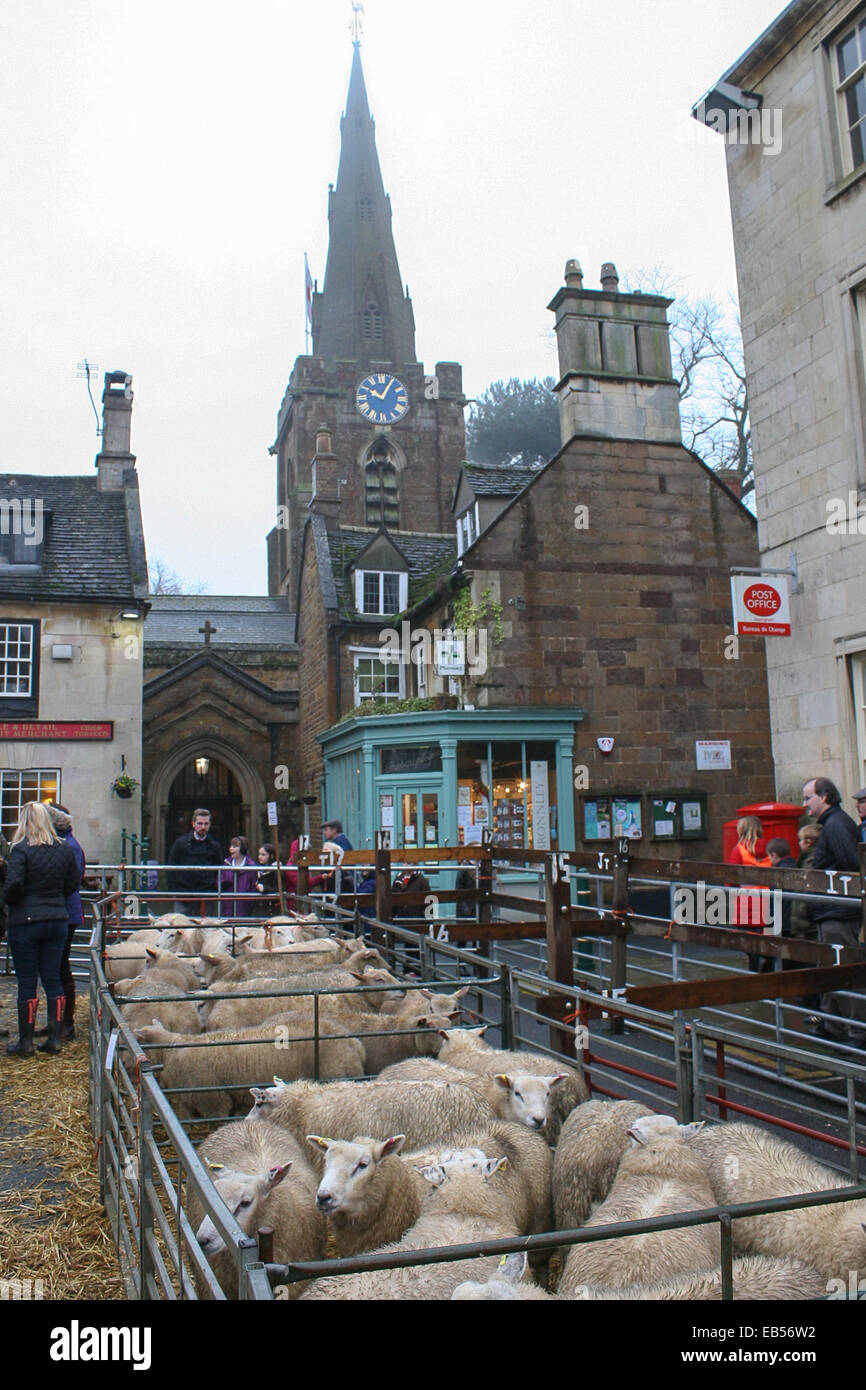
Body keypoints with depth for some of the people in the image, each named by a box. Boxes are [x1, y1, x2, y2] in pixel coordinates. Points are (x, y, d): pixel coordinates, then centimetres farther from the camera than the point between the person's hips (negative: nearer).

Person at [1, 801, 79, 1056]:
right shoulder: (65, 850, 4)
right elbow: (73, 884, 9)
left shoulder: (21, 850, -12)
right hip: (58, 920, 5)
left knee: (27, 982, 4)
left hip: (25, 921, -5)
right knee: (53, 979, 10)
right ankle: (54, 1039, 14)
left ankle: (25, 1042, 11)